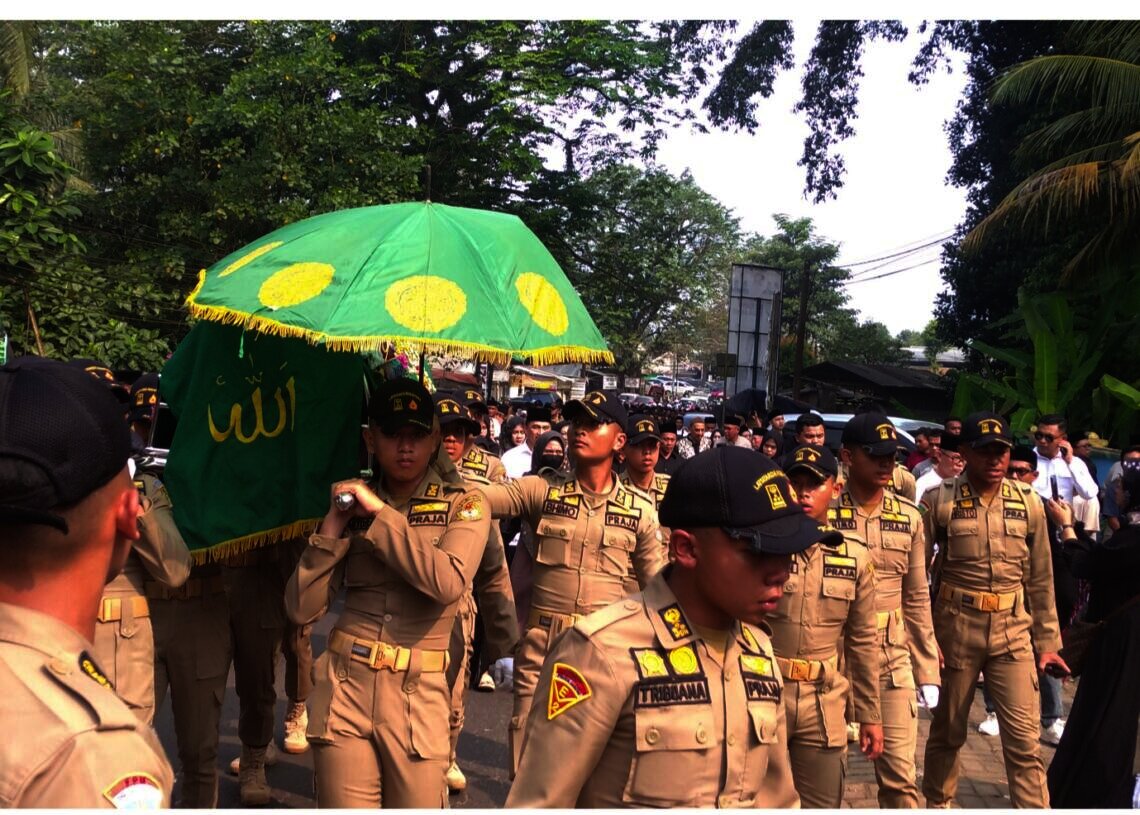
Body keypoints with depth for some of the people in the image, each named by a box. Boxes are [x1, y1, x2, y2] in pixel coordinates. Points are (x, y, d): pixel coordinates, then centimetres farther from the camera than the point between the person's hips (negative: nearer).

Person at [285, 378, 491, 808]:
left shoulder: (463, 505, 1)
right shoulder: (352, 504, 8)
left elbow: (448, 582, -19)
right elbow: (301, 609, 2)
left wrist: (381, 515, -14)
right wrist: (332, 527, -7)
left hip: (417, 695, -2)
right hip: (343, 687, 2)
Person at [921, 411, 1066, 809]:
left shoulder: (1028, 502, 2)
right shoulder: (939, 501, -7)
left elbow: (1040, 578, 8)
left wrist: (1047, 641, 8)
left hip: (1013, 631, 2)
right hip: (955, 629, -1)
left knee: (1024, 739, 0)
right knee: (947, 731, 15)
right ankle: (937, 803, 35)